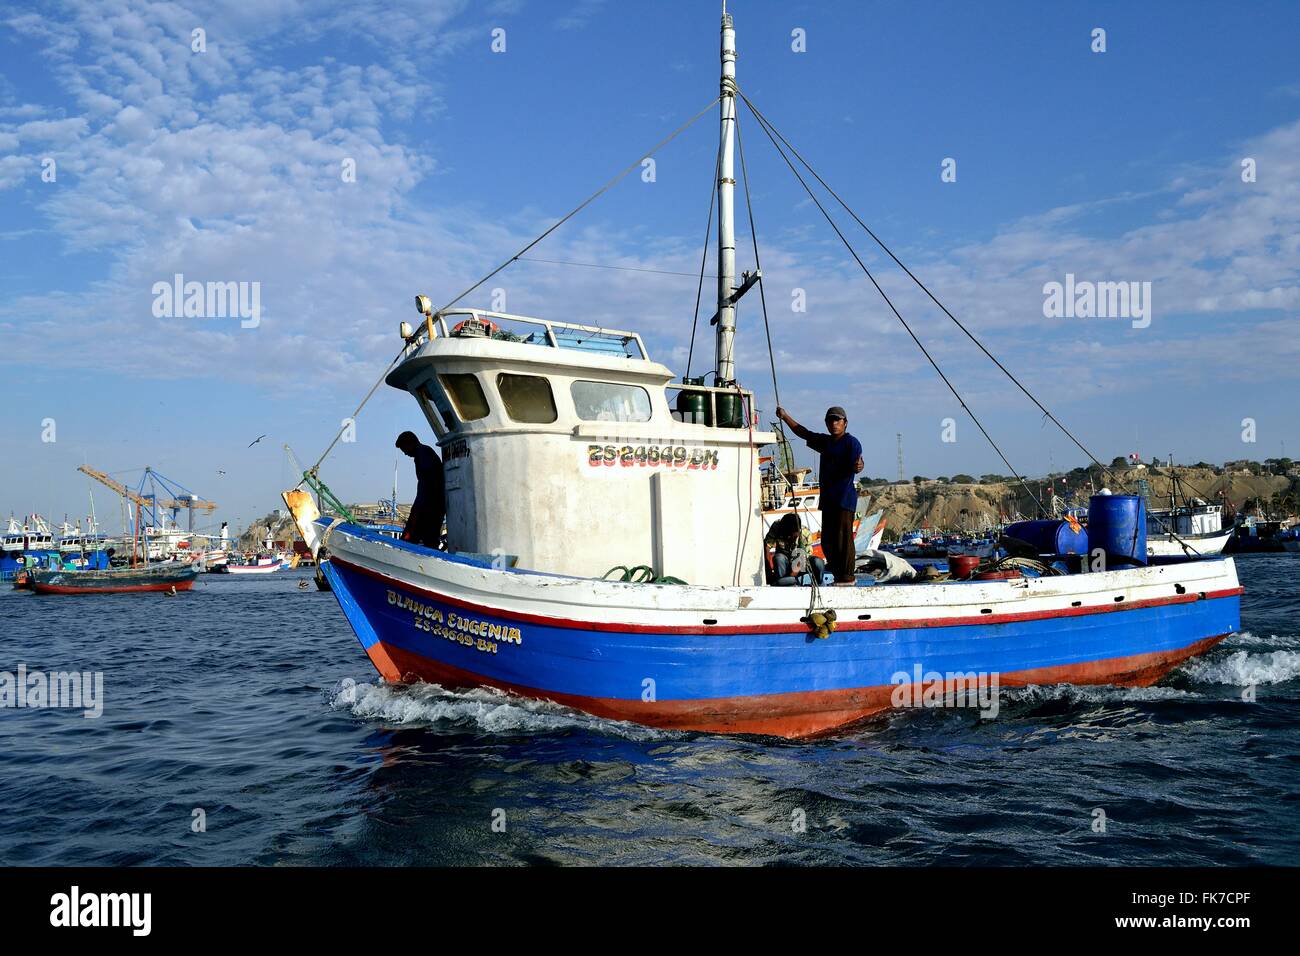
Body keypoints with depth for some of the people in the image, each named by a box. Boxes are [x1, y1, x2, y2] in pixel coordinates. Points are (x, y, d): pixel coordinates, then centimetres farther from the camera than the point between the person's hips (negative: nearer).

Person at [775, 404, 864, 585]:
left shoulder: (851, 442, -6)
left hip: (844, 499, -8)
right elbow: (804, 433, 27)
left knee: (843, 538, -9)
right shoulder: (825, 441, 18)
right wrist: (785, 416, 25)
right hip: (827, 498, 8)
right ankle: (838, 575, 16)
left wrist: (858, 466, -40)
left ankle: (847, 577, -4)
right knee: (827, 540, 9)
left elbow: (854, 467, -17)